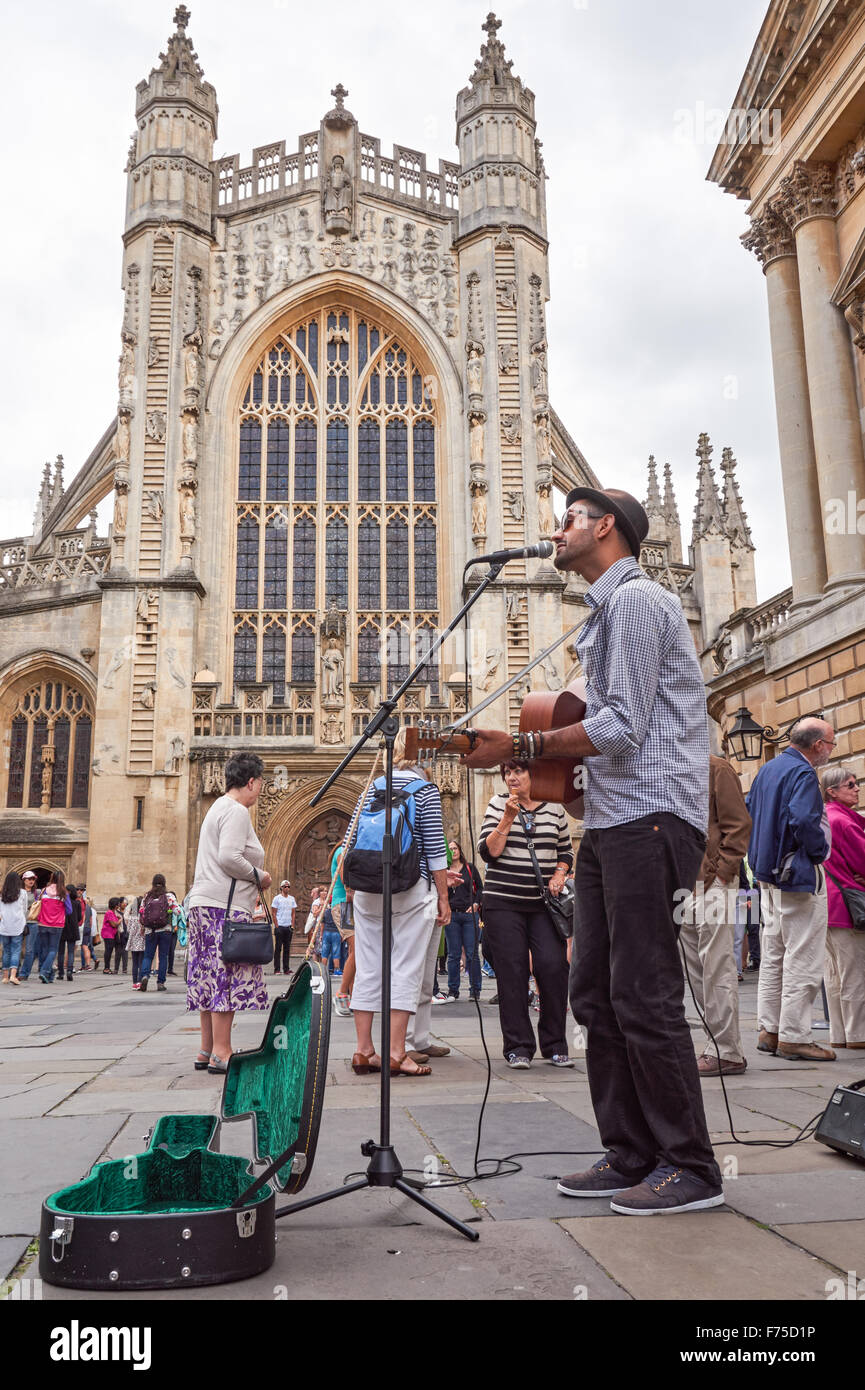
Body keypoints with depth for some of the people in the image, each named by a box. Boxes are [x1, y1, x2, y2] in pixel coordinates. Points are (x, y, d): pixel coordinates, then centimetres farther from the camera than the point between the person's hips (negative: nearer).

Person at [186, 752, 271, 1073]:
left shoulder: (219, 807, 23)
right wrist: (259, 876, -7)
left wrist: (254, 875, 18)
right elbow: (229, 857, -20)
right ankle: (221, 1053, -8)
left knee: (211, 976, 11)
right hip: (225, 905, -10)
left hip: (203, 902, 10)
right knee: (228, 977, -9)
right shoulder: (237, 811, -9)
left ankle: (207, 1051, 15)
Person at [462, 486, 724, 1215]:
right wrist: (543, 750, 13)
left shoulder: (635, 599, -9)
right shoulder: (605, 612, 23)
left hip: (650, 819, -10)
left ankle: (691, 1168, 7)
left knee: (644, 997, -6)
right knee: (596, 997, 11)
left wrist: (523, 747, -13)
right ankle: (631, 1156, 20)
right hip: (611, 823, 10)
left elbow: (623, 726, -17)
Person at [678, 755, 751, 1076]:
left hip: (713, 885, -8)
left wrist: (722, 870, -14)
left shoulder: (716, 769, -5)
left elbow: (739, 824, -9)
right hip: (683, 887, 8)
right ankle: (718, 1046, 19)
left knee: (717, 970, -5)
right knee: (697, 971, 11)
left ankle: (728, 1053, 2)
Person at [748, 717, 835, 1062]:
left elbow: (748, 811, 20)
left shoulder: (767, 769, 13)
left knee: (774, 954, 14)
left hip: (769, 873, 9)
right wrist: (820, 851, -12)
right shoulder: (802, 773, -16)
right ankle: (794, 1037, 1)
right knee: (802, 958, -3)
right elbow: (802, 821, -28)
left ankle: (769, 1030, 19)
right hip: (798, 874, -9)